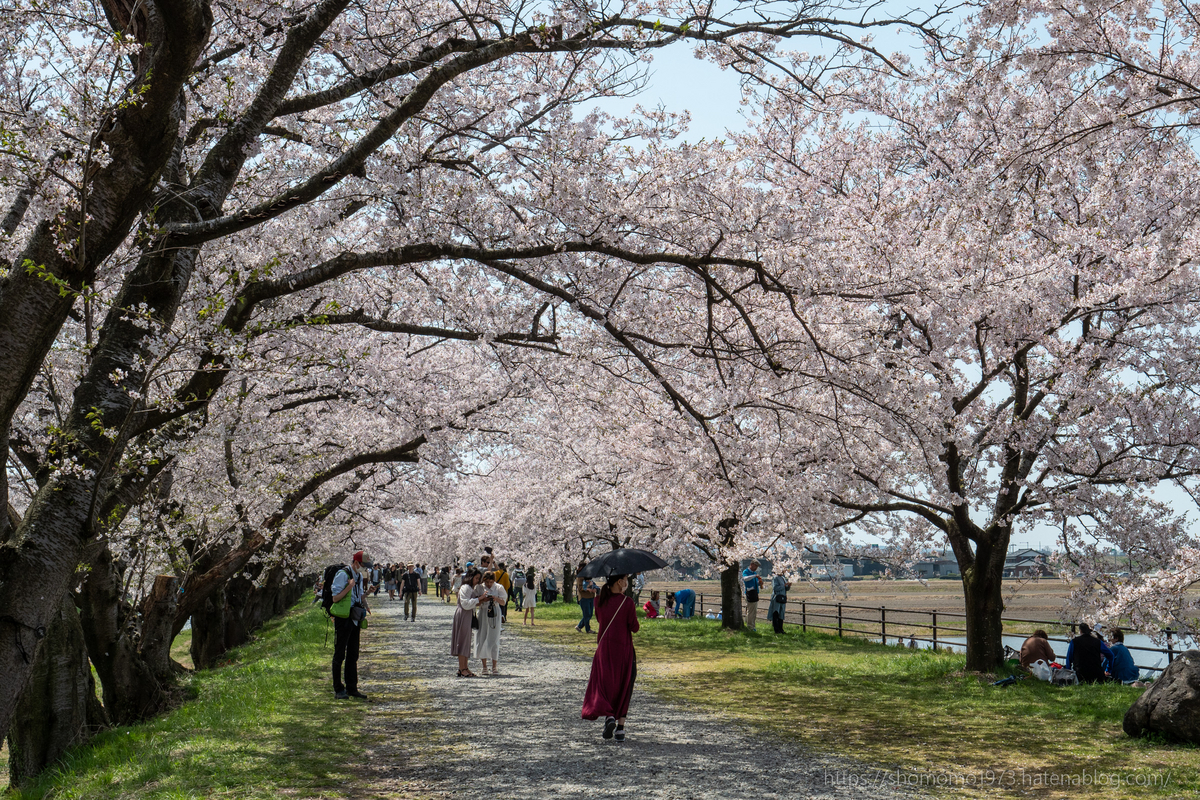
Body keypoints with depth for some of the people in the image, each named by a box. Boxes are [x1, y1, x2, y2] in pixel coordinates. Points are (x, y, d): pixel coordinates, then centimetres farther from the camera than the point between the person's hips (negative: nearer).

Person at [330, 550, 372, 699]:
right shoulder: (342, 575, -12)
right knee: (339, 655, -1)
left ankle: (352, 688, 16)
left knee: (353, 655, 11)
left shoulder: (360, 576, 14)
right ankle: (338, 690, 4)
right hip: (343, 620, -8)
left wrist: (366, 593, 3)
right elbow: (335, 598, -14)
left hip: (355, 619, 8)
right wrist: (349, 587, -21)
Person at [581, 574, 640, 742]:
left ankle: (608, 716, -17)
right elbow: (634, 628, -7)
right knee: (623, 688, 11)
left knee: (603, 685, 9)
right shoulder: (627, 603, -12)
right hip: (624, 649, -2)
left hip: (604, 648, 2)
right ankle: (620, 727, 9)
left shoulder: (599, 601, -1)